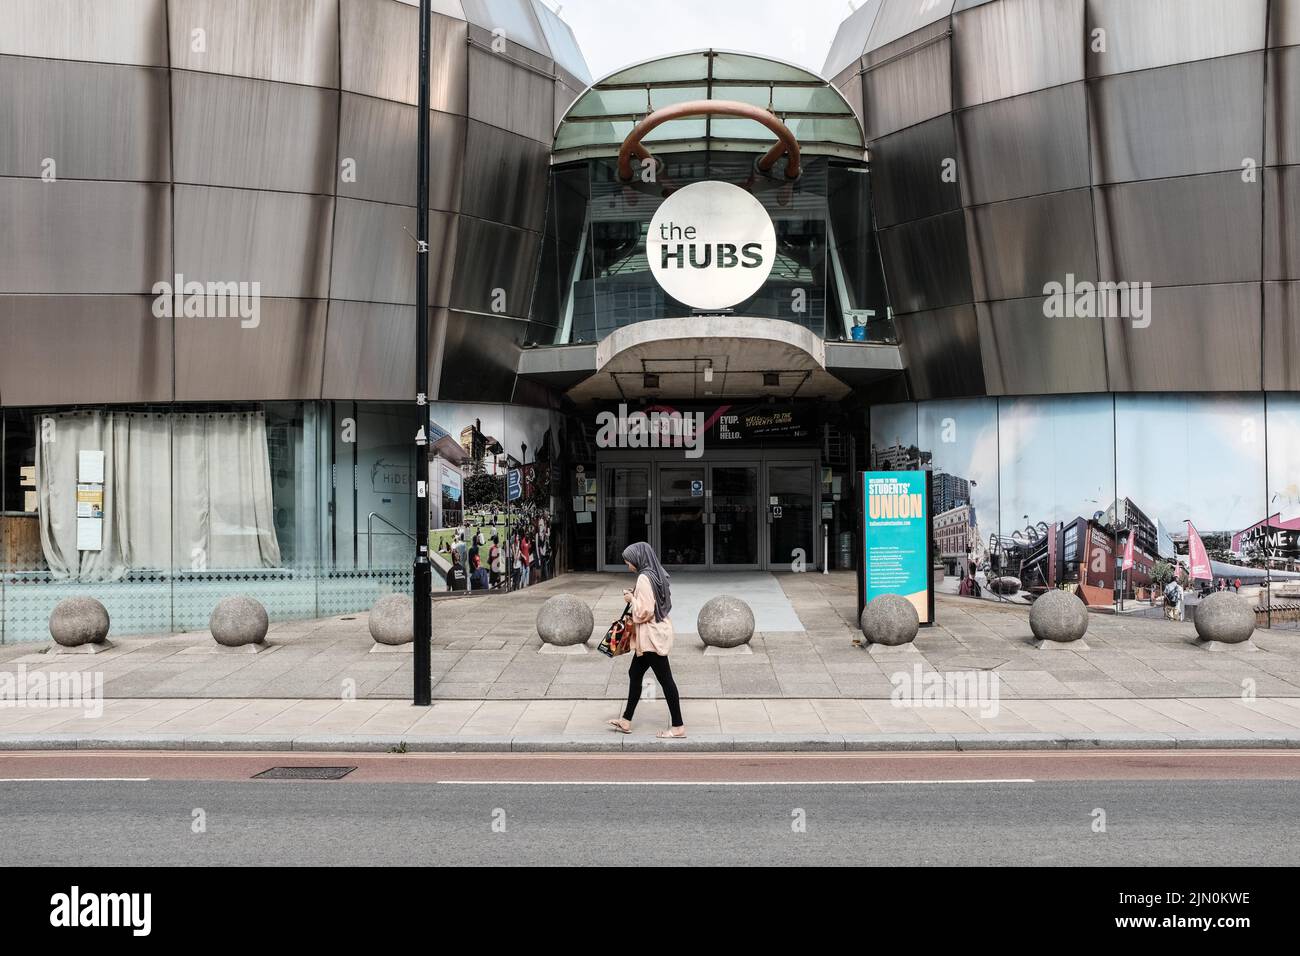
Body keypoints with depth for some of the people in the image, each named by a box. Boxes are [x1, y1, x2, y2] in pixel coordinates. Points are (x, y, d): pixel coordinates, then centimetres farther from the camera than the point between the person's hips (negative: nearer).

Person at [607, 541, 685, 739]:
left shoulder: (644, 578, -20)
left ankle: (678, 726, 5)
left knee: (665, 679, -3)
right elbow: (667, 602, 15)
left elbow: (643, 611, -24)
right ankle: (626, 721, 25)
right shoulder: (657, 575, 9)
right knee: (634, 674, 16)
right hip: (658, 632, 10)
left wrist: (631, 599, -7)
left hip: (651, 636, -10)